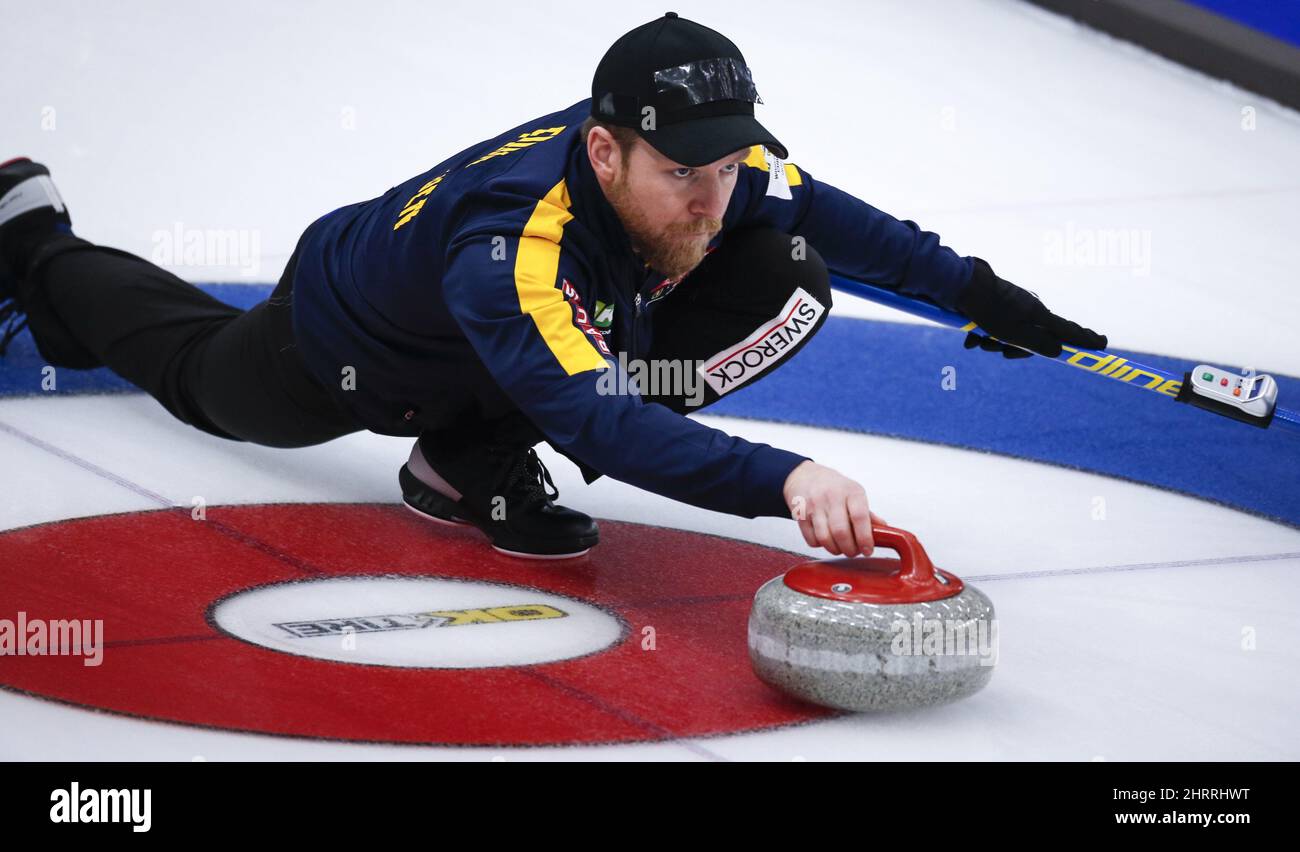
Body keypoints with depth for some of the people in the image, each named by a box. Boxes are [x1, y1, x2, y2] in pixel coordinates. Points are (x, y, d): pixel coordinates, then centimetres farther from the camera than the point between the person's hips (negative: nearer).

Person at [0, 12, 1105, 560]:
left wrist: (978, 290, -16)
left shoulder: (722, 172, -30)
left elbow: (837, 221, -9)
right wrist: (782, 479, -73)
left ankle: (478, 456, -2)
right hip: (344, 353, -4)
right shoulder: (510, 246, -49)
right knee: (202, 375, 28)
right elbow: (603, 424, -61)